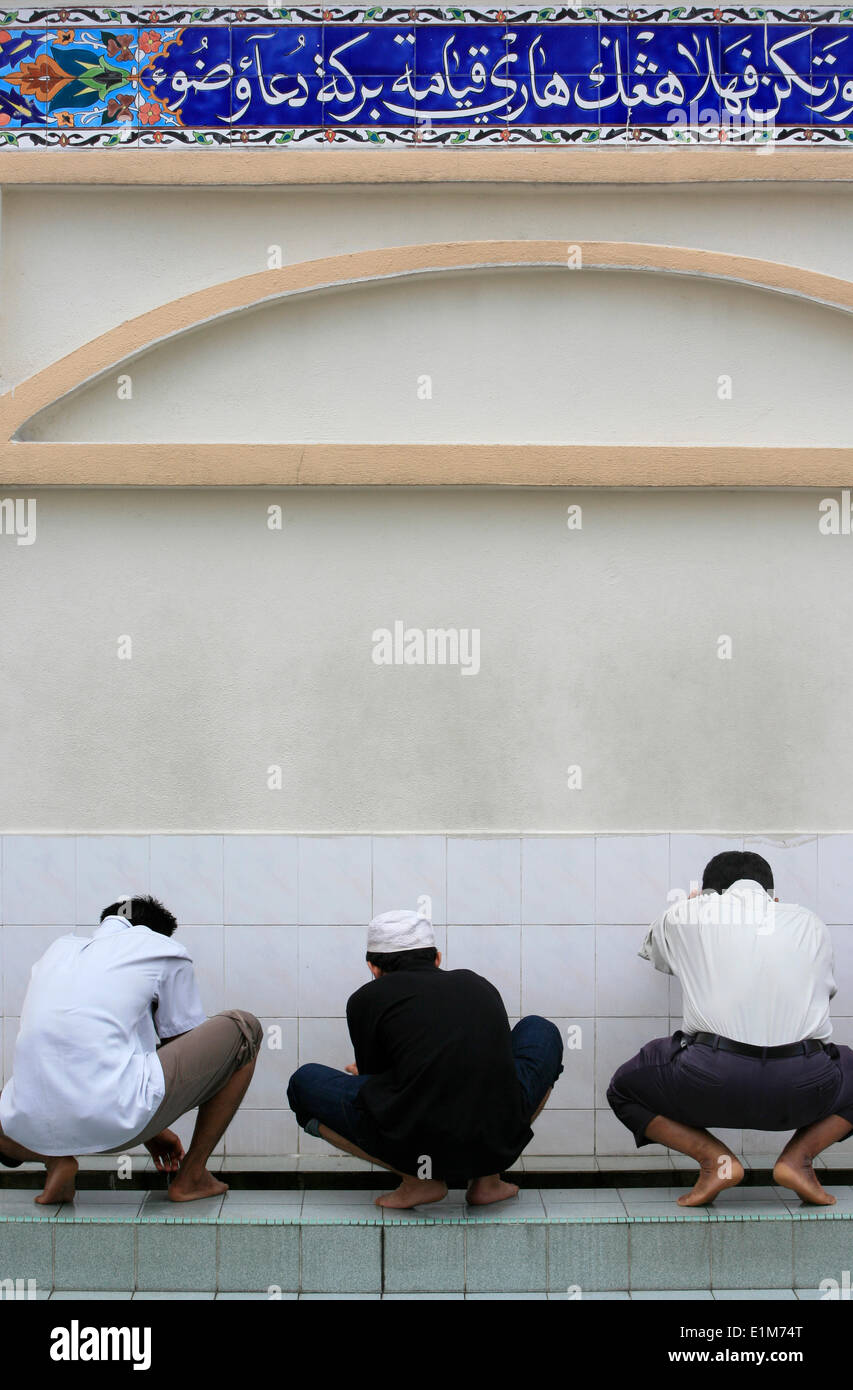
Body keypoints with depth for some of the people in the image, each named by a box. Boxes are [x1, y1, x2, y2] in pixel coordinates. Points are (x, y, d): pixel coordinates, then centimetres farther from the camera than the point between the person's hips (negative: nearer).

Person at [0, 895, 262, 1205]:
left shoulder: (59, 949, 27)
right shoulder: (165, 950, 13)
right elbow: (184, 1048, 21)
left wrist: (149, 1133, 41)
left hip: (33, 1129, 5)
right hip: (114, 1123, -5)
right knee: (244, 1029, 15)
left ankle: (54, 1160, 11)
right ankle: (191, 1176, 18)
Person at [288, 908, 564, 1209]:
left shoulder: (367, 998, 12)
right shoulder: (478, 984, 22)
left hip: (414, 1145, -3)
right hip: (499, 1145, 3)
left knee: (305, 1082, 24)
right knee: (541, 1031, 34)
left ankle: (419, 1179, 8)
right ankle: (487, 1178, 19)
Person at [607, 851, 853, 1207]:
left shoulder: (687, 915, 16)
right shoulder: (809, 923, 19)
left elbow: (652, 951, 39)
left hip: (712, 1083, -1)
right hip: (802, 1089, 2)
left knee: (625, 1091, 28)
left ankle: (714, 1159, 5)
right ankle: (798, 1157, 9)